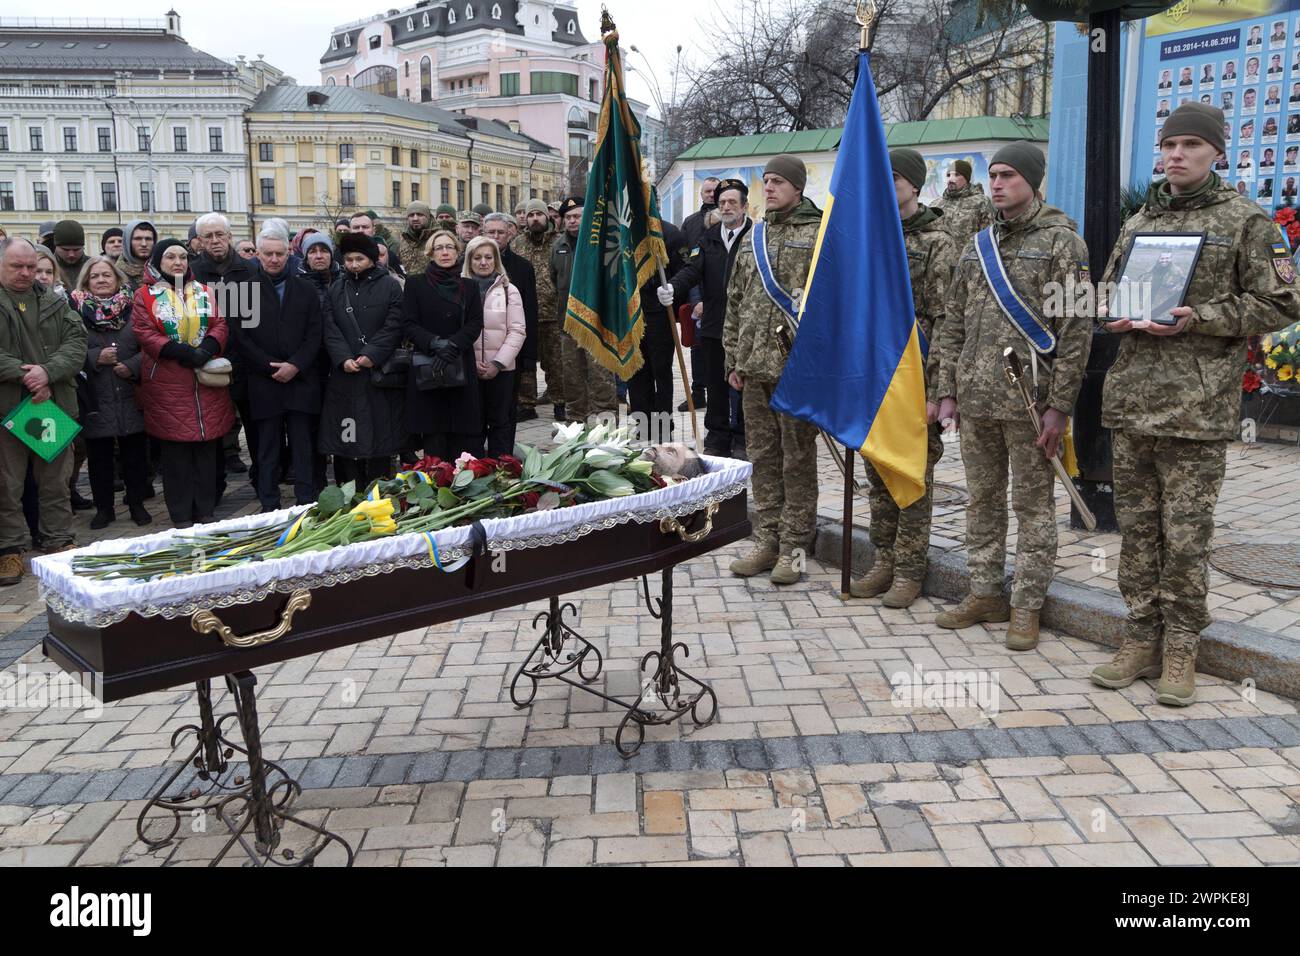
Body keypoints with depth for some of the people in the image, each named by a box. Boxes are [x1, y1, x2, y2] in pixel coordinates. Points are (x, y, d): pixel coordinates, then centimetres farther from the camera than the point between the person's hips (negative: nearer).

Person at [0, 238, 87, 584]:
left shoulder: (55, 303, 11)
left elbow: (77, 342, 1)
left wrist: (48, 372, -15)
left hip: (54, 405, 3)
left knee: (55, 480, 10)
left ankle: (59, 541, 20)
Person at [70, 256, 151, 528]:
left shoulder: (133, 308, 4)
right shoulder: (77, 310, 1)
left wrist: (132, 366, -13)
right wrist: (96, 358, -16)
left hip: (130, 396, 1)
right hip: (95, 397, 0)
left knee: (135, 452, 7)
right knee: (99, 455, 7)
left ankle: (137, 503, 21)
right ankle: (104, 508, 19)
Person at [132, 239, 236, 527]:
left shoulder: (205, 293, 14)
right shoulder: (145, 295, 3)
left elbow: (221, 324, 6)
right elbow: (143, 332, -7)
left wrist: (207, 348, -14)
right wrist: (180, 351, -18)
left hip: (207, 383, 3)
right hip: (168, 384, -3)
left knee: (207, 448, 6)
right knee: (176, 451, 0)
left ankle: (206, 511, 15)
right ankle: (181, 515, 9)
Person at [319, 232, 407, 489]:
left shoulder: (390, 286, 4)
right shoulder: (336, 289, 14)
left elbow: (393, 326, -5)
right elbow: (330, 329, 5)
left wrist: (372, 355, -15)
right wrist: (343, 359, -11)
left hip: (381, 371, -2)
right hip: (345, 374, 3)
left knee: (380, 437, 0)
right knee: (345, 439, 0)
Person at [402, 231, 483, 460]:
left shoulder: (469, 286, 13)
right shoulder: (415, 284, 8)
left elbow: (475, 325, 3)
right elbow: (408, 324, 0)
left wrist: (452, 346, -14)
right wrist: (435, 342, -16)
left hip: (461, 366, 2)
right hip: (426, 369, -1)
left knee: (462, 437, -4)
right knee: (433, 439, -5)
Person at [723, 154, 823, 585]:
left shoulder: (819, 235, -4)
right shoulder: (753, 236, 16)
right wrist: (733, 359, 14)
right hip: (755, 365, 6)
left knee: (797, 459, 1)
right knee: (763, 457, 11)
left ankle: (793, 546, 10)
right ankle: (767, 541, 20)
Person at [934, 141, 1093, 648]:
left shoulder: (1062, 242, -4)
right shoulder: (978, 245, 14)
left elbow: (1075, 330, -9)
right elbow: (953, 323, 16)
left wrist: (1059, 406, -13)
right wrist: (948, 391, 10)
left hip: (1028, 399, -6)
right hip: (975, 398, 6)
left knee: (1033, 505, 3)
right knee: (982, 500, 13)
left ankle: (1027, 606, 13)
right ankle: (985, 593, 25)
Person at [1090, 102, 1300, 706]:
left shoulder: (1244, 220, 2)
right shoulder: (1138, 221, 16)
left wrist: (1197, 318, -14)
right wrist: (1115, 317, 0)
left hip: (1198, 406, -5)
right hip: (1130, 399, 5)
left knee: (1186, 534, 0)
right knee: (1136, 527, 9)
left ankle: (1179, 649, 13)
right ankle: (1141, 640, 19)